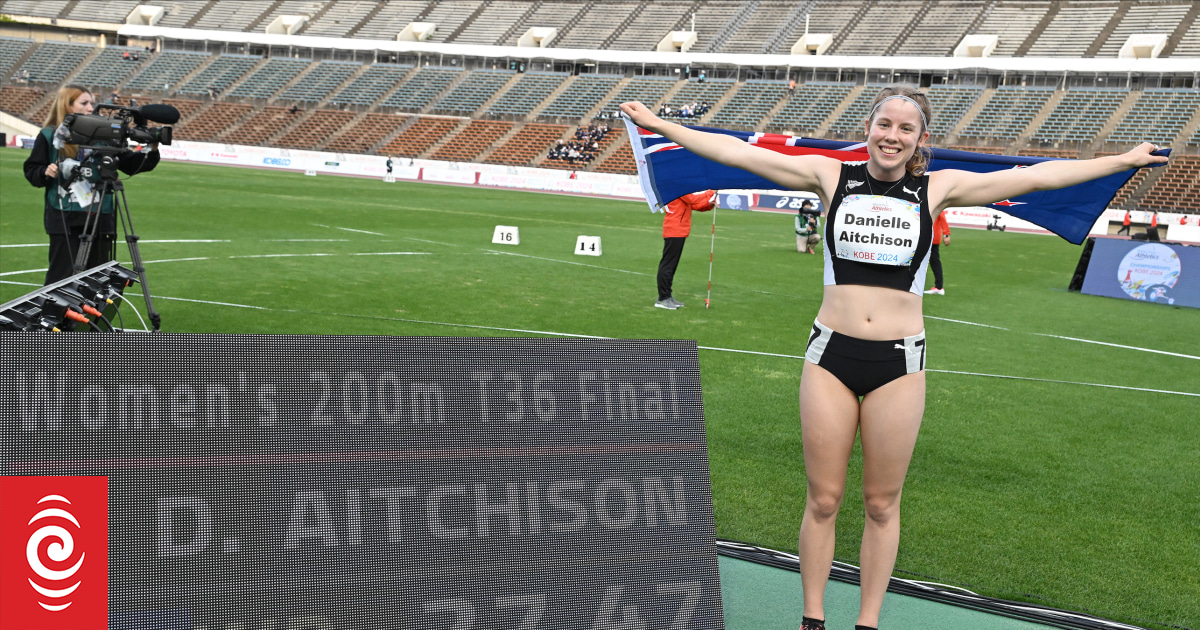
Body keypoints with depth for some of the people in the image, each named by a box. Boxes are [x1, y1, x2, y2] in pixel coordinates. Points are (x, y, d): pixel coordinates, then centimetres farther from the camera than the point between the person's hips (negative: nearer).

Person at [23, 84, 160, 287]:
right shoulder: (49, 136, 0)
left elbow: (130, 164, 4)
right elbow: (31, 171, 5)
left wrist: (151, 153, -13)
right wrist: (46, 172, -15)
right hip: (64, 219, -3)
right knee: (62, 277, 0)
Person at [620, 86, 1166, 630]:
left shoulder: (937, 189, 4)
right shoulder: (831, 176, 3)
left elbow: (1037, 176, 10)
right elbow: (734, 152, 2)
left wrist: (1124, 160, 13)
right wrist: (659, 125, 0)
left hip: (898, 361, 0)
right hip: (830, 357, 0)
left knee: (882, 504, 9)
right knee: (822, 499, 7)